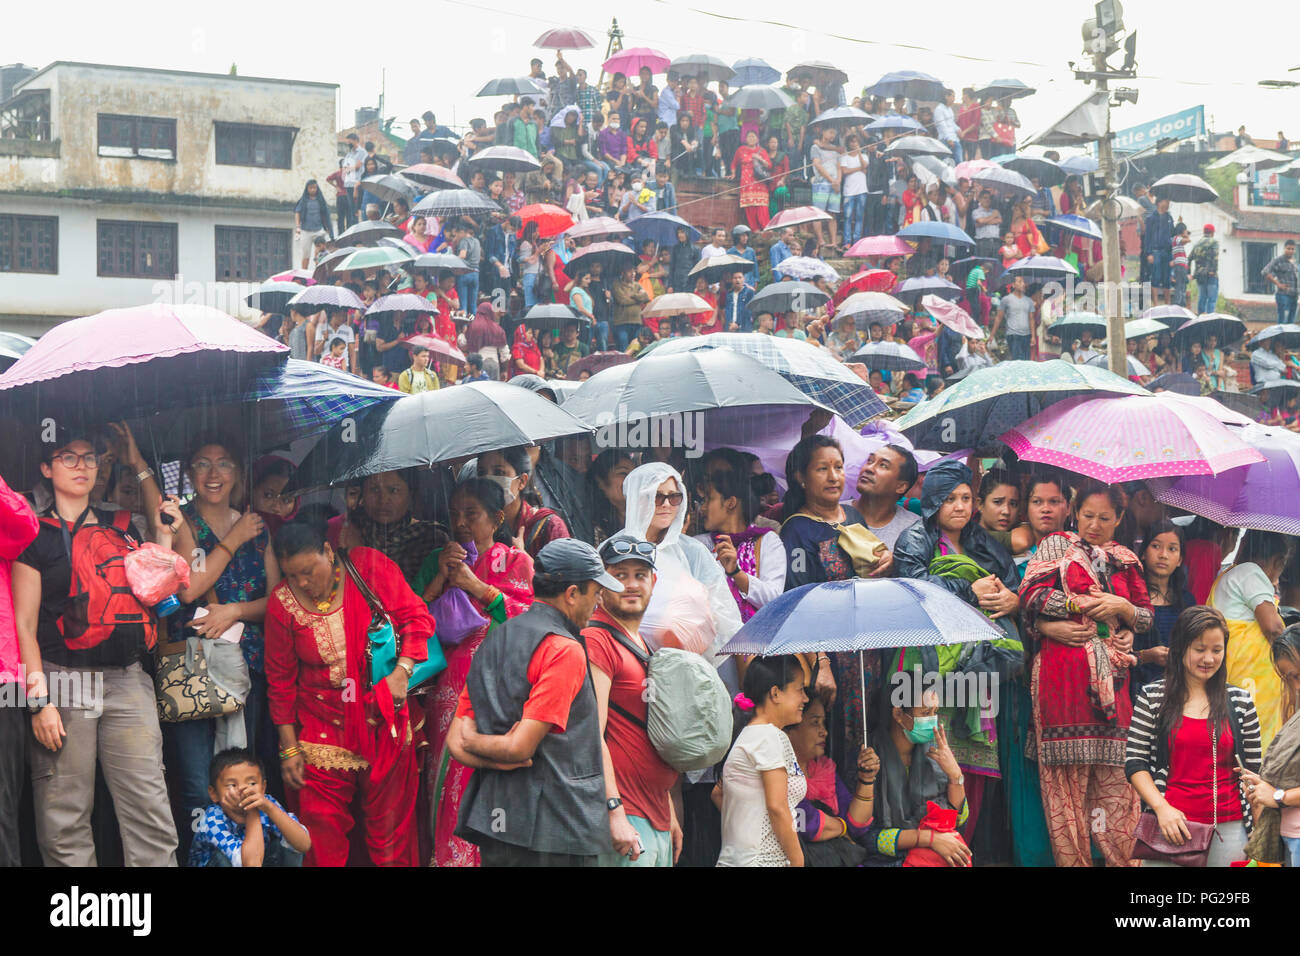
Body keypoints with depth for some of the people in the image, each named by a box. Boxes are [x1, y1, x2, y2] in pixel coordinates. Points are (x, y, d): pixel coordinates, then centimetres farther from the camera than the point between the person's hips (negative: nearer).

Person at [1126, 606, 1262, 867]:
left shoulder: (1240, 702, 7)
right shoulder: (1153, 698, 2)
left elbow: (1254, 772, 10)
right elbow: (1135, 762, 0)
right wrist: (1162, 807, -13)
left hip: (1229, 829, 2)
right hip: (1172, 824, -1)